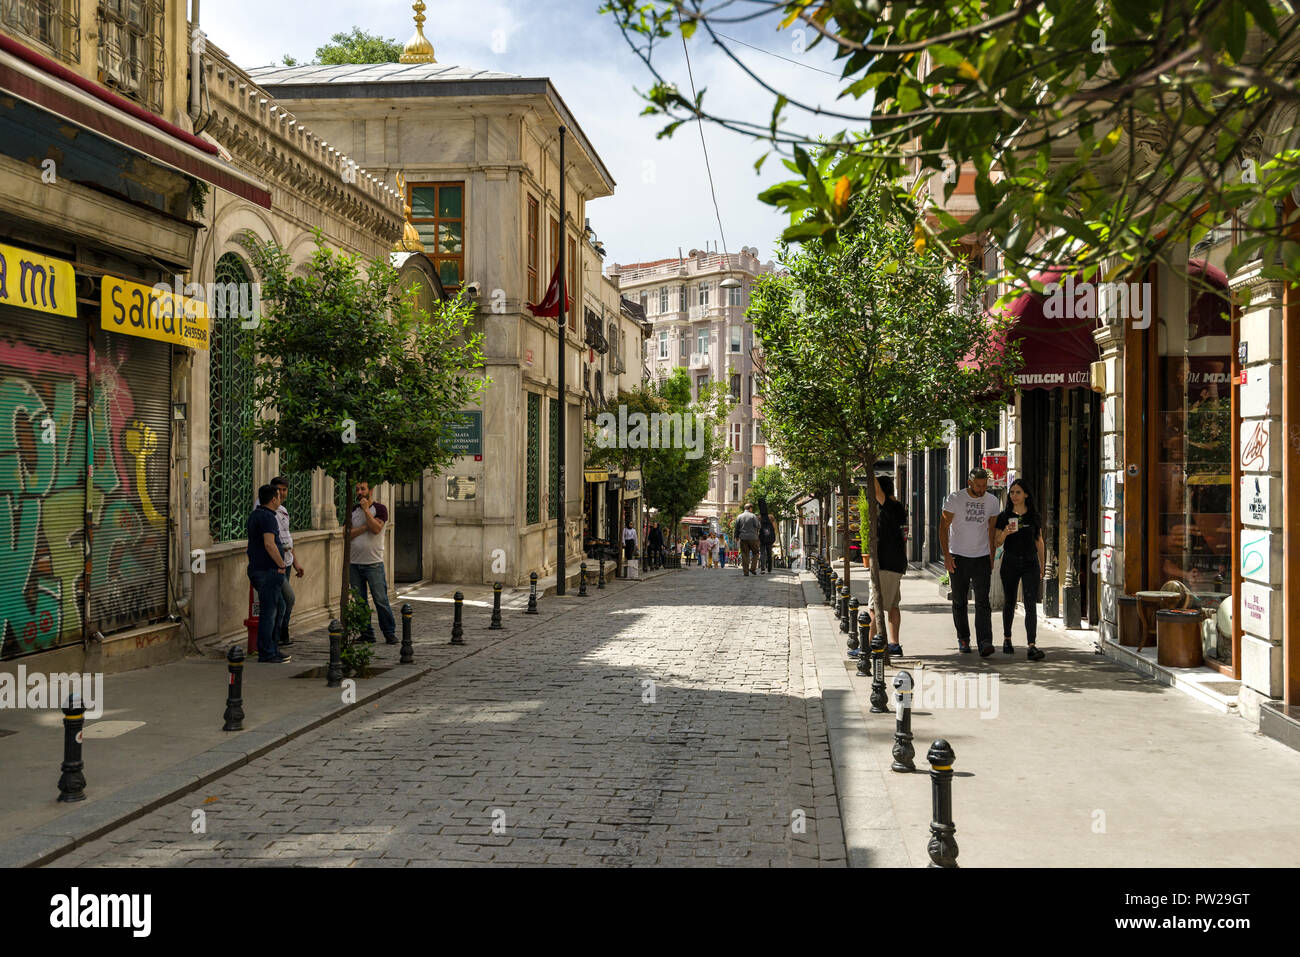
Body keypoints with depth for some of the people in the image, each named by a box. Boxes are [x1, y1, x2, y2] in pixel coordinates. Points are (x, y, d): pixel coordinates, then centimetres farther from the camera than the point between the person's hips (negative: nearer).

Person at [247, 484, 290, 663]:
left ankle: (272, 648, 22)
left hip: (257, 568, 10)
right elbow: (269, 544, -27)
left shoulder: (254, 514, 16)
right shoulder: (267, 517, -16)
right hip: (268, 570, -10)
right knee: (268, 612, -4)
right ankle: (266, 654, 1)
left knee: (279, 607, 18)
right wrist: (281, 564, -15)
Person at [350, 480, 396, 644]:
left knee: (381, 600, -4)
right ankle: (366, 633, 15)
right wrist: (365, 527, -12)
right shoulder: (352, 510, 11)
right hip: (354, 563, 4)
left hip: (374, 563, -4)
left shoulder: (379, 509, -1)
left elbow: (376, 529, -18)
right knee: (359, 601, 6)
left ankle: (390, 633, 5)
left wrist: (366, 509, -13)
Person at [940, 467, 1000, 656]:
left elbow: (992, 530, 12)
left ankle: (985, 642, -17)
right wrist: (946, 555, -11)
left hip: (982, 557, 1)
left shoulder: (992, 501, 3)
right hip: (958, 557, -1)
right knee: (959, 602, 7)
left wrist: (991, 558, 10)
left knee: (982, 602, -10)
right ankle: (963, 639, 22)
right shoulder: (955, 499, -6)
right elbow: (944, 527, -4)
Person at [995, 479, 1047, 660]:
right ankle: (1007, 639, 32)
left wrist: (1042, 567, 14)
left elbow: (1039, 543, 12)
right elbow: (997, 542, 0)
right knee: (1009, 603, 11)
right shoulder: (1004, 516, 2)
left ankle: (1031, 647, -17)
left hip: (1030, 563, 0)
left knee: (1031, 604, -11)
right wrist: (1005, 533, -21)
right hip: (1010, 563, 0)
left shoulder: (1034, 517, 5)